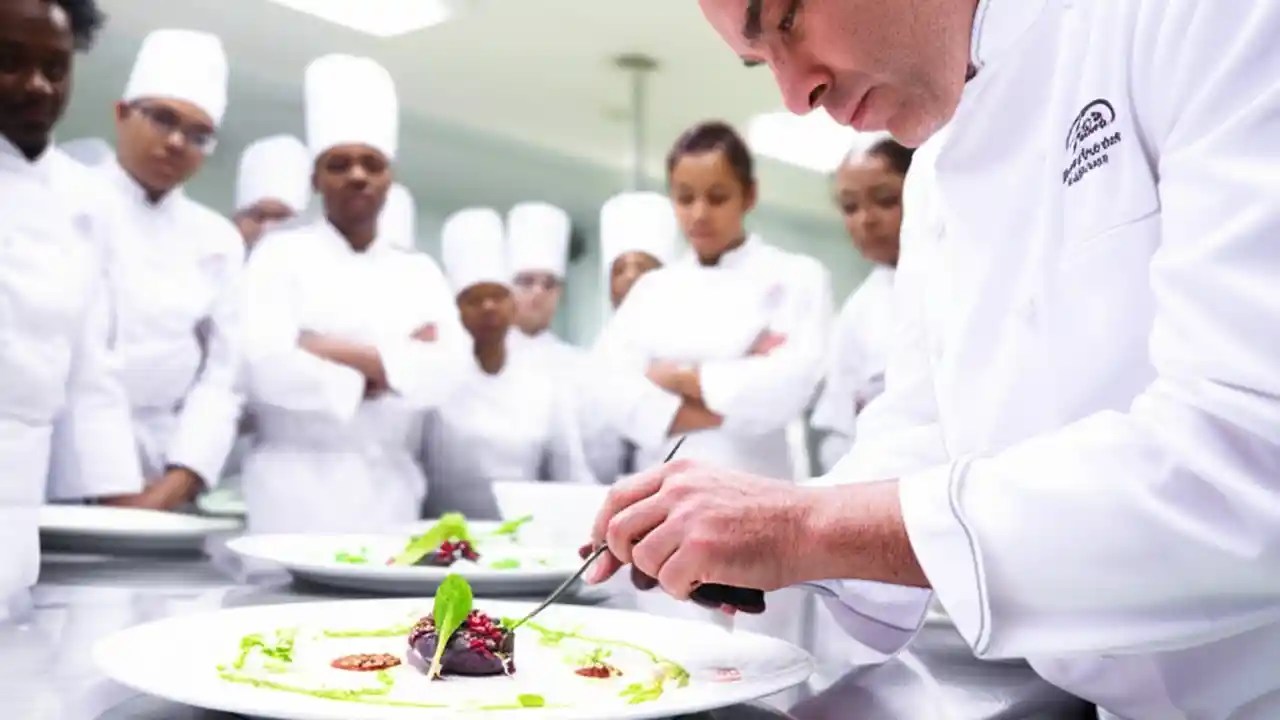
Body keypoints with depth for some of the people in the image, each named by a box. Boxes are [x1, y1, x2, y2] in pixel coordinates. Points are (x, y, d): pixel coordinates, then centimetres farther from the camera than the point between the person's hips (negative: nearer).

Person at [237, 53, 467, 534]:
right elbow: (266, 367, -14)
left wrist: (336, 351, -12)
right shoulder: (280, 256, 1)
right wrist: (395, 365, -5)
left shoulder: (420, 273, 12)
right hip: (296, 485, -3)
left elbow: (446, 370, -3)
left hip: (391, 489, 4)